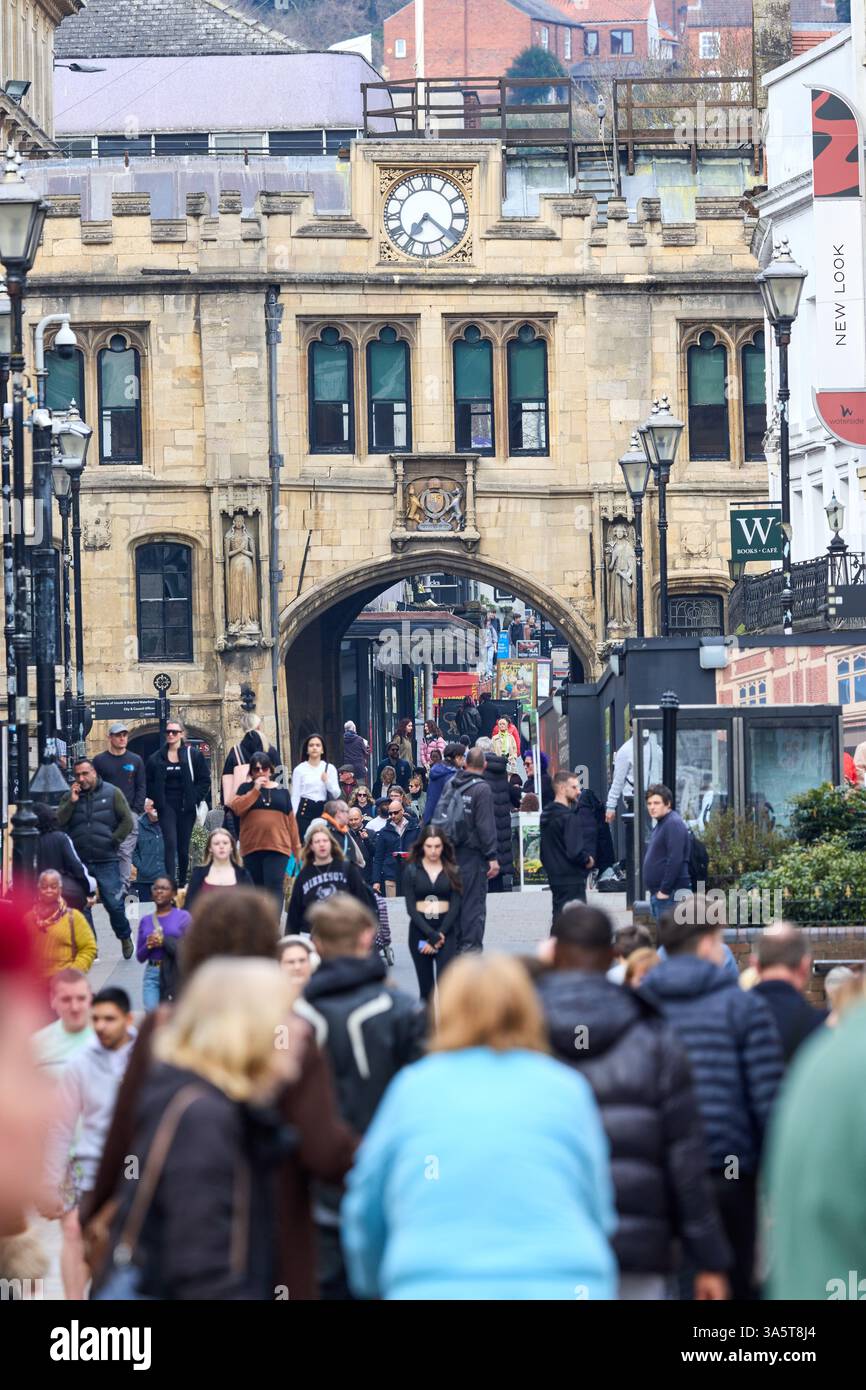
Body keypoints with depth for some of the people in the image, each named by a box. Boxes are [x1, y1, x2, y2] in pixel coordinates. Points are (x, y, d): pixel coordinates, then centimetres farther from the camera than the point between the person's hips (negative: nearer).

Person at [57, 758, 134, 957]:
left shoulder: (112, 793, 2)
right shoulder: (70, 797, 8)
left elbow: (127, 821, 0)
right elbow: (59, 822, -2)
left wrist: (113, 842, -4)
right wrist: (71, 802, -10)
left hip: (106, 861, -3)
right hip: (79, 862, 3)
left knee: (114, 904, -5)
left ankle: (125, 937, 20)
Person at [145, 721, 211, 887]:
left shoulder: (193, 755, 2)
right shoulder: (156, 758, 5)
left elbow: (205, 780, 4)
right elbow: (150, 783, 12)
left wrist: (194, 799, -6)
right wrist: (156, 802, 0)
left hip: (186, 808, 0)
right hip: (167, 807, 0)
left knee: (184, 847, 7)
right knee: (170, 843, -15)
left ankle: (183, 883, 20)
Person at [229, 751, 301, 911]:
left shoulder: (282, 791, 13)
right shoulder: (246, 788, 11)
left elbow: (291, 820, 13)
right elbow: (236, 808, -7)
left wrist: (297, 847, 11)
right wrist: (255, 790, -8)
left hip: (277, 848, -1)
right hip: (252, 848, 1)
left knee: (274, 886, -15)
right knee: (256, 890, 7)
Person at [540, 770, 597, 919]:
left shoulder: (546, 815, 10)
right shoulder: (569, 818, -18)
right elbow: (574, 852, -23)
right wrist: (587, 860, -6)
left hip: (554, 877, 9)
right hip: (572, 879, -9)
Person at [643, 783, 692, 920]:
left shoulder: (674, 824, -13)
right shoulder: (660, 825, 19)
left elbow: (675, 859, -22)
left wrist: (664, 890, -21)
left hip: (670, 895, -11)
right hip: (658, 894, 11)